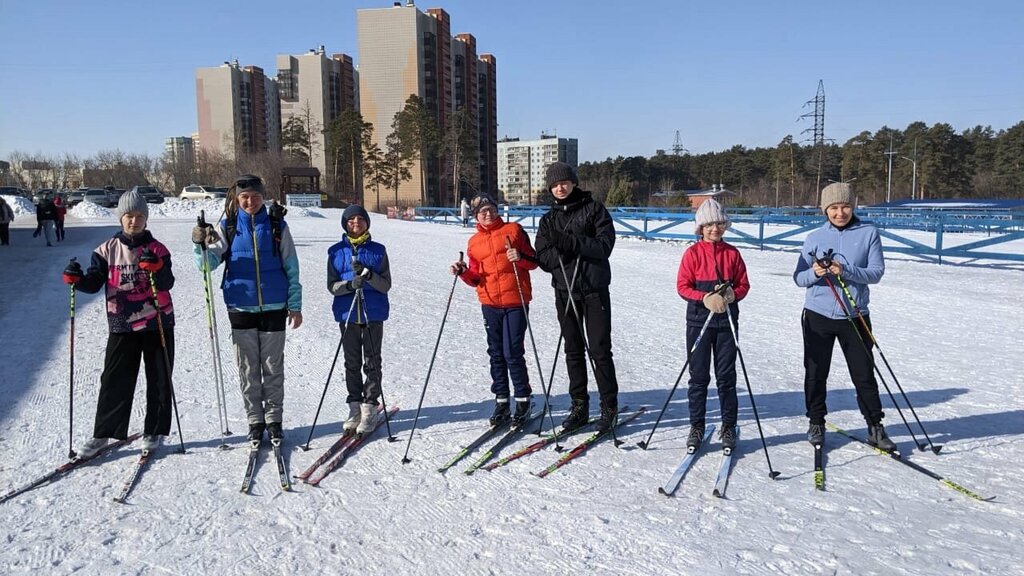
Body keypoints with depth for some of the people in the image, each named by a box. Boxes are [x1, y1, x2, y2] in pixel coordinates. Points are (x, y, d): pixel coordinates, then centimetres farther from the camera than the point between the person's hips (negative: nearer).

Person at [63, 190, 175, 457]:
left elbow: (167, 283, -12)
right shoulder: (107, 250, 3)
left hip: (158, 323, -1)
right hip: (122, 325, 1)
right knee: (115, 380, 3)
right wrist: (77, 279, -17)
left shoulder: (157, 249, -1)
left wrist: (156, 268, -31)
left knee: (159, 380, 6)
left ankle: (153, 432, 18)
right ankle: (103, 433, 13)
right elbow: (94, 283, 3)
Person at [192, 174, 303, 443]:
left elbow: (291, 268, 3)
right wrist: (201, 245, -26)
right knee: (248, 368, 9)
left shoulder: (277, 226, 0)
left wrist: (295, 305, 2)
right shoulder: (227, 227, 2)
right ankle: (255, 420, 21)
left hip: (274, 307, -1)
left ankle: (274, 419, 19)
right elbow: (210, 262, -6)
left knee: (273, 367, 7)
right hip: (241, 307, 1)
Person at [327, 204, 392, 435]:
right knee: (352, 363, 9)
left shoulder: (378, 250, 2)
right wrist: (350, 284, -18)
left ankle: (369, 409, 10)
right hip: (347, 313, 1)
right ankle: (355, 408, 19)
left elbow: (386, 285, -1)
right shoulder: (336, 252, 4)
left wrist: (368, 274, -19)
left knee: (372, 363, 3)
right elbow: (332, 286, 1)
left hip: (373, 313, -1)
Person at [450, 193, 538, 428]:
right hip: (490, 303, 4)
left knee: (513, 353, -6)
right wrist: (462, 272, -7)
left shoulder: (513, 230, 3)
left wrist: (520, 257, -17)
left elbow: (534, 261, 3)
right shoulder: (474, 242, 13)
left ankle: (523, 400, 10)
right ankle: (501, 402, 20)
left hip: (516, 302, -4)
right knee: (496, 353, 9)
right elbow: (476, 278, 12)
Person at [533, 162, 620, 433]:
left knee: (599, 350, -2)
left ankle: (609, 407, 10)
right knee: (573, 350, 9)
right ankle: (579, 406, 19)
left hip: (594, 289, -4)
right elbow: (543, 259, 3)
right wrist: (560, 249, -18)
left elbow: (604, 245, -11)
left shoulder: (594, 208, 1)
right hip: (565, 291, 4)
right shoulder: (548, 219, 12)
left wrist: (570, 242, -22)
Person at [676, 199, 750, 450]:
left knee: (726, 376, 7)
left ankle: (728, 427, 17)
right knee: (699, 376, 6)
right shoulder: (693, 253, -2)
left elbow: (743, 285, 6)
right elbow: (682, 286, -5)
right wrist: (706, 298, -19)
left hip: (727, 319, 2)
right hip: (699, 319, -1)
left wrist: (731, 295, -15)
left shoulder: (732, 253, 5)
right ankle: (696, 426, 17)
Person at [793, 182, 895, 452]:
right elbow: (798, 278, 1)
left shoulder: (869, 233, 0)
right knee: (815, 373, 8)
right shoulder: (814, 238, 3)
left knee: (864, 374, 6)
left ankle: (875, 427, 20)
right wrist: (815, 273, -21)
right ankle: (816, 422, 24)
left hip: (854, 316, -1)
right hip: (817, 315, 1)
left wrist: (845, 271, -23)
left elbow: (876, 272, -7)